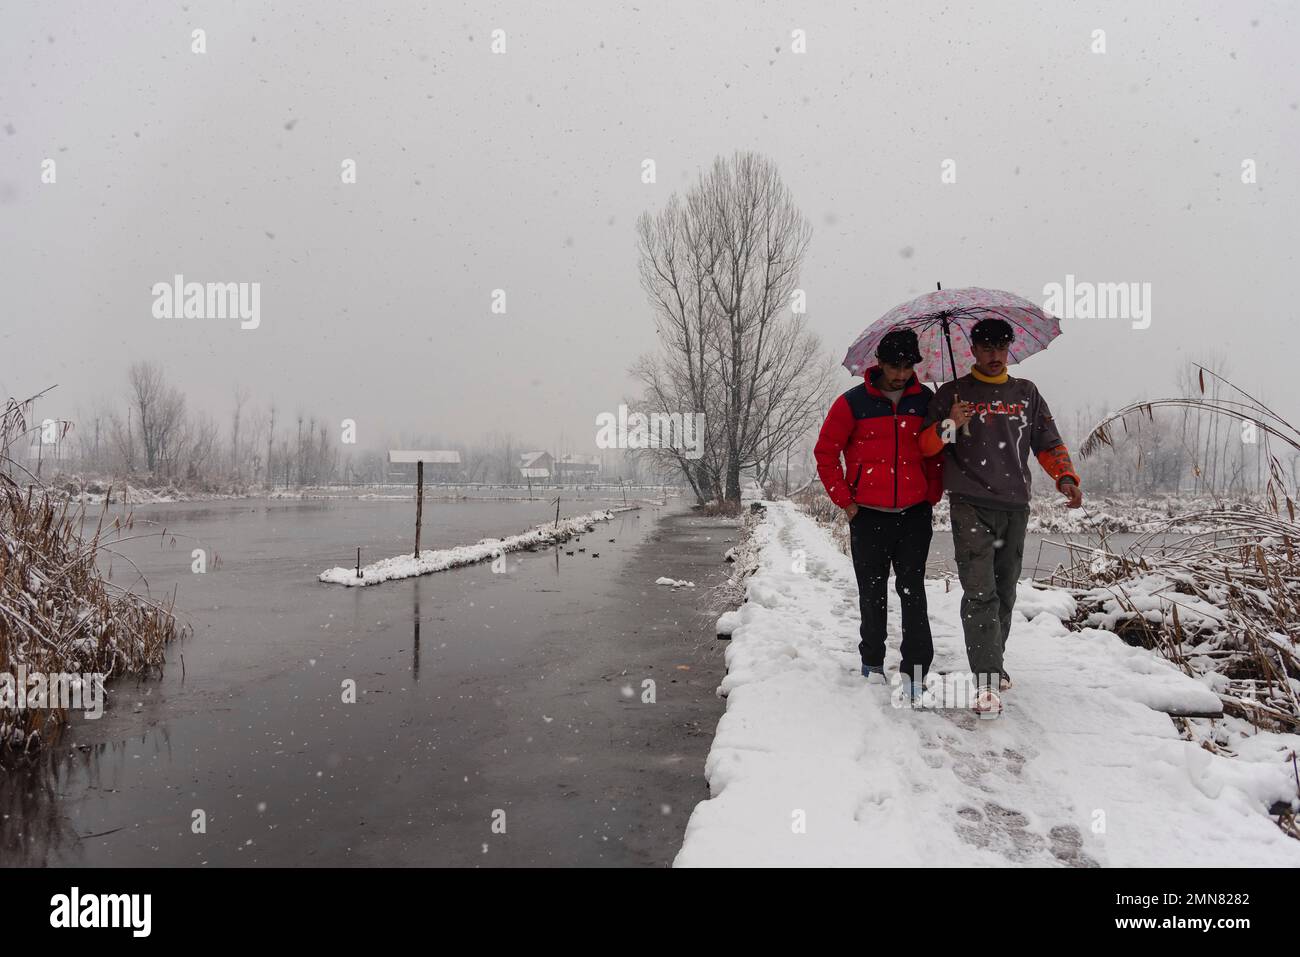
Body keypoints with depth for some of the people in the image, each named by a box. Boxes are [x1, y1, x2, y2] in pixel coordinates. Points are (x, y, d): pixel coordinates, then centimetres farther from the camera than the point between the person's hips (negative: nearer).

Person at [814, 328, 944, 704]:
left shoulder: (926, 401, 5)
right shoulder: (853, 402, -3)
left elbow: (938, 450, 15)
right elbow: (825, 452, 0)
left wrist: (933, 495, 6)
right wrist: (844, 500, -3)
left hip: (915, 514, 1)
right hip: (868, 515, -1)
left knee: (912, 590, -3)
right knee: (873, 593, 8)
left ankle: (915, 670, 0)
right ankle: (872, 663, 22)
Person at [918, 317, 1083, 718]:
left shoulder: (1026, 393, 17)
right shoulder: (952, 393, 8)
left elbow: (1048, 443, 16)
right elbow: (925, 447, 4)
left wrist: (1066, 477, -1)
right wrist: (950, 425, -16)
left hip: (1015, 506, 4)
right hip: (971, 506, -3)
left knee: (1005, 591, 9)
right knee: (980, 592, -12)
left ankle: (995, 656, 26)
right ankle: (987, 680, -12)